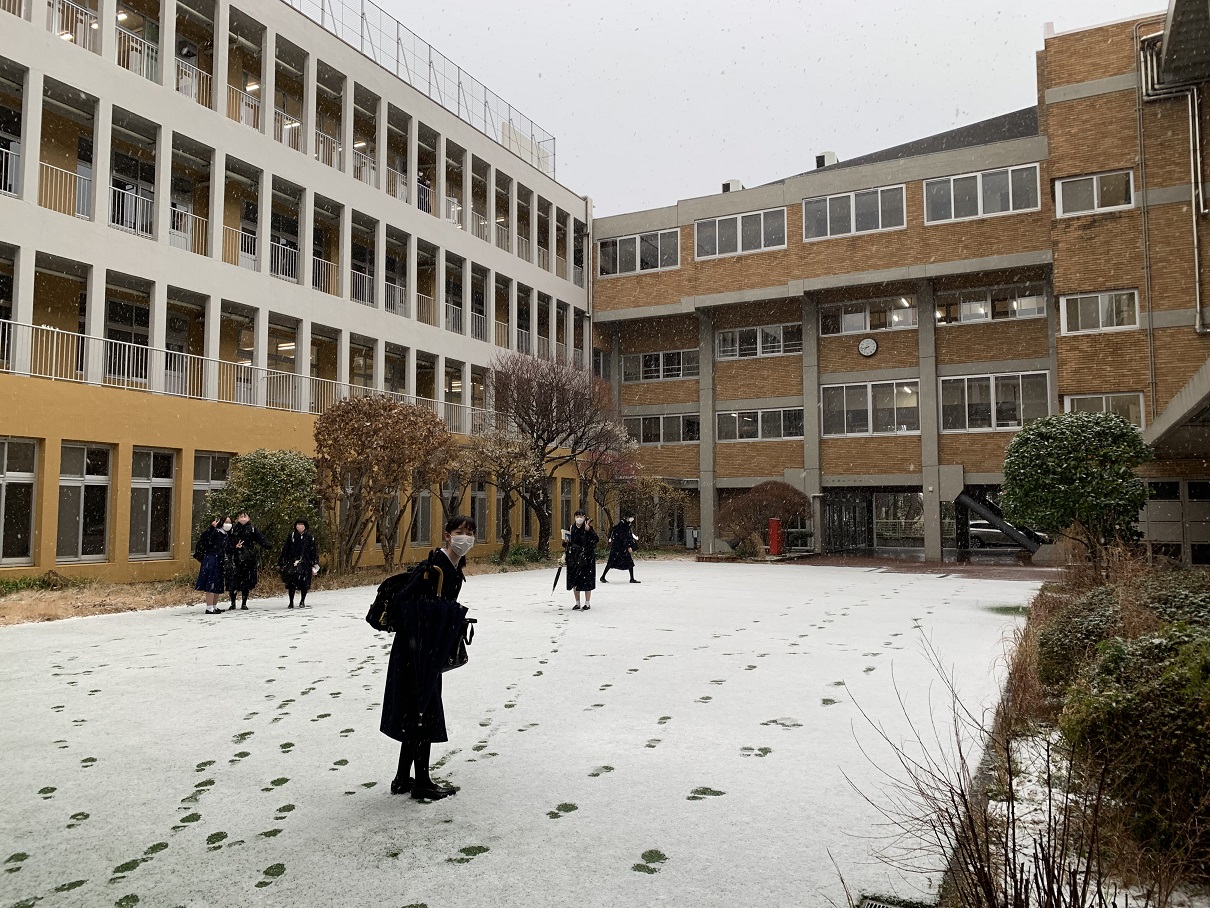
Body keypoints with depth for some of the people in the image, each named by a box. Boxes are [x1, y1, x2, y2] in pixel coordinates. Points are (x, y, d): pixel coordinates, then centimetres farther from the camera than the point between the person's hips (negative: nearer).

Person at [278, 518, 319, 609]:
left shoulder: (310, 538, 3)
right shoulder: (291, 537, 6)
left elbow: (314, 551, 3)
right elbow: (285, 550, 9)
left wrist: (315, 565, -2)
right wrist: (281, 563, 7)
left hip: (305, 563, -1)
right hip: (292, 562, 1)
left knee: (304, 583, 0)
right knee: (291, 582, -5)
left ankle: (302, 602, 18)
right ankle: (291, 602, 5)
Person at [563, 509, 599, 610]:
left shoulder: (588, 528, -5)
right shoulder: (572, 528, 7)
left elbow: (596, 539, -20)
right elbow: (567, 544, 15)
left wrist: (588, 530, -30)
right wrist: (566, 542, -7)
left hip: (586, 558, -4)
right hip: (574, 557, 4)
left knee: (587, 580, -1)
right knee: (574, 580, 7)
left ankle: (587, 603, 11)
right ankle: (577, 603, 19)